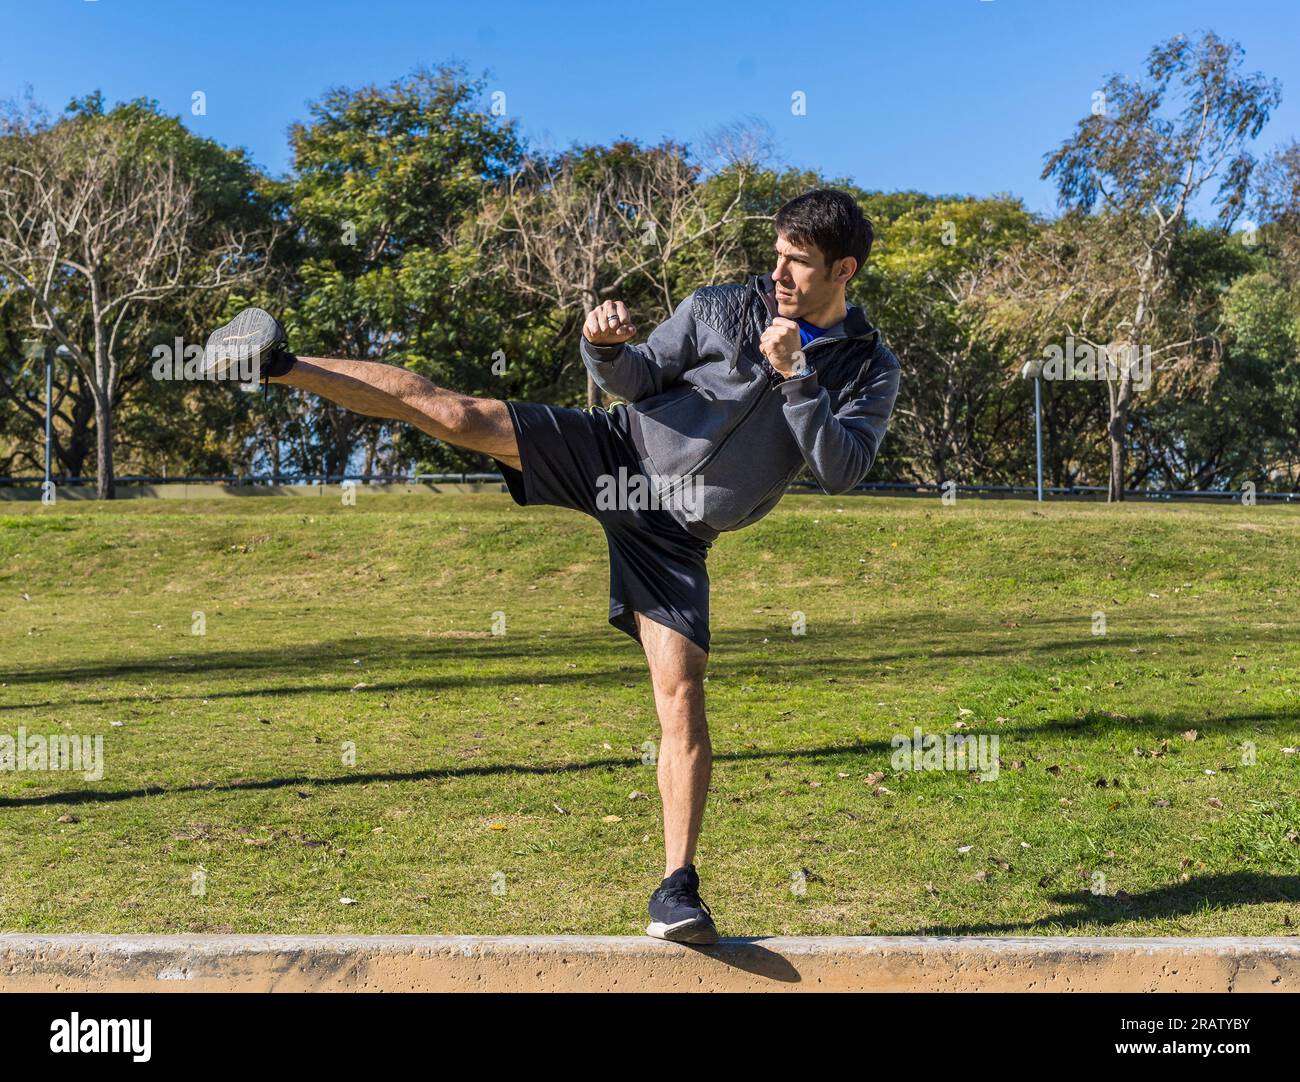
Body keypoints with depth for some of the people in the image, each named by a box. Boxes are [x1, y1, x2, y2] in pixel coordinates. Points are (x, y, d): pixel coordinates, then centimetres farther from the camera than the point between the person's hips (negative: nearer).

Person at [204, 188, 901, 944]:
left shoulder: (871, 370, 0)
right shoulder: (720, 308, 1)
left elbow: (843, 472, -12)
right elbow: (641, 377, 4)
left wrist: (797, 378, -22)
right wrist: (608, 346, -19)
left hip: (674, 535, -1)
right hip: (616, 450, 1)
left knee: (682, 697, -11)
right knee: (456, 414, -16)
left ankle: (677, 887, -4)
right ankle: (282, 367, -6)